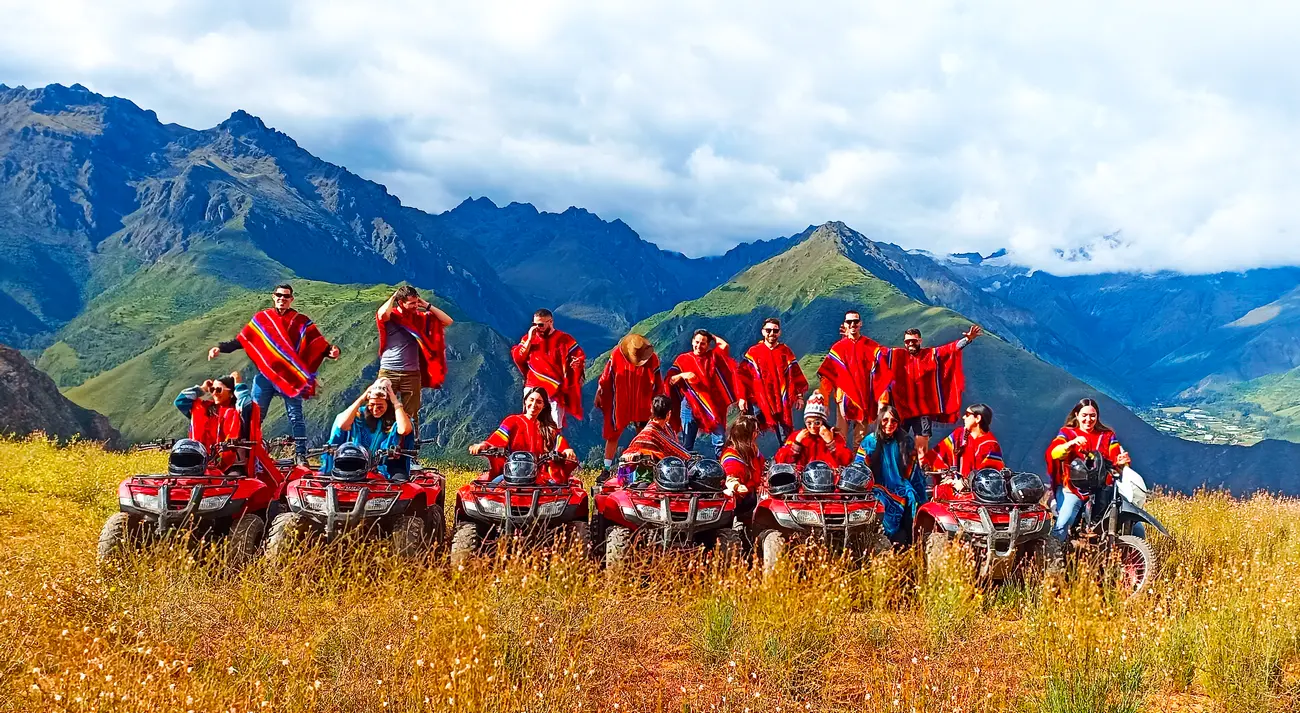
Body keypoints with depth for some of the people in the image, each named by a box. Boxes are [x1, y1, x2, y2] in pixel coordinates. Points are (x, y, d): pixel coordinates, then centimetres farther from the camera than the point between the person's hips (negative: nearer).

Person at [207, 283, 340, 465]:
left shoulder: (301, 321, 6)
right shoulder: (261, 318, 10)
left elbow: (318, 344, -2)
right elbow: (241, 341, 13)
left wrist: (331, 351, -22)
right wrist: (221, 348, 2)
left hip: (290, 376, -2)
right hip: (265, 375, 2)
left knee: (295, 416, -2)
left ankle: (301, 455, 0)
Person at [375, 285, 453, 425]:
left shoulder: (420, 317, 5)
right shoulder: (390, 316, -3)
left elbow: (448, 321, 3)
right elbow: (382, 313, -28)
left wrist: (427, 306, -2)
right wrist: (393, 297, -10)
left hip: (412, 373, 2)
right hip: (388, 371, -2)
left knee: (411, 415, 5)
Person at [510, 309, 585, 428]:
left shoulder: (563, 339, 1)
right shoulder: (528, 338, 11)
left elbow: (580, 357, 2)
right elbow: (518, 358, 2)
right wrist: (529, 340, -5)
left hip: (555, 390, -3)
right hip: (533, 388, 3)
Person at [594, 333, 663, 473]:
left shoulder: (652, 358, -11)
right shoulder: (617, 355, -14)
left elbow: (658, 383, 1)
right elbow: (606, 377, -2)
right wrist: (599, 394, 6)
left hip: (642, 406, 0)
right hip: (619, 404, 0)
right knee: (612, 435, 7)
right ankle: (607, 469, 16)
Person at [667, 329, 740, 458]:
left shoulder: (713, 356, 9)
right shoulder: (683, 359, 4)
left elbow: (725, 346, -8)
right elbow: (670, 381, 0)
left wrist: (712, 336, 6)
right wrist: (682, 375, -19)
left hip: (713, 406, 1)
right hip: (690, 406, -1)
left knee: (720, 442, -4)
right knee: (687, 444, 3)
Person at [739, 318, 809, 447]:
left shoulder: (785, 352, 8)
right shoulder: (753, 352, 3)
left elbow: (796, 375, 10)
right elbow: (743, 376, 1)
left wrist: (799, 396, 5)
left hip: (782, 402, 1)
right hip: (759, 400, -1)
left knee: (786, 438, 5)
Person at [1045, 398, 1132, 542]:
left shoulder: (1107, 435, 16)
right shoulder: (1067, 433, 7)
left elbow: (1116, 457, 2)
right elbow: (1054, 453, -13)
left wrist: (1121, 461, -23)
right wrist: (1072, 443, -32)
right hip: (1072, 488, -3)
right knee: (1061, 527, -23)